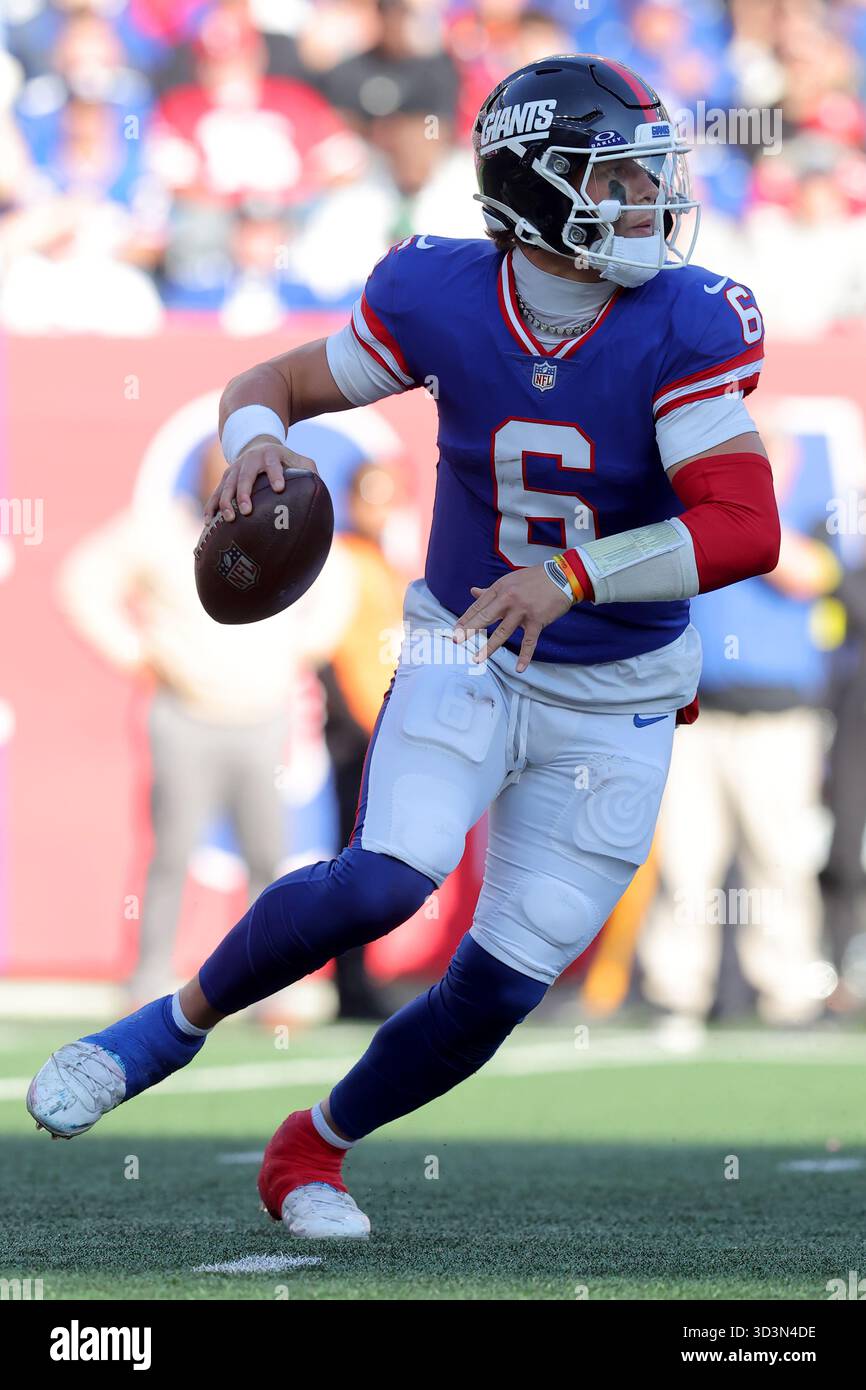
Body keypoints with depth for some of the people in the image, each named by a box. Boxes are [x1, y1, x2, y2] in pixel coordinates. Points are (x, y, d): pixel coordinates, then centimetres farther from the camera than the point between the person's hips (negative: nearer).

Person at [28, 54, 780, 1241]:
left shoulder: (684, 329, -20)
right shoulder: (443, 300, -14)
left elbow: (749, 528, -29)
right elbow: (270, 384, 0)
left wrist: (575, 575, -40)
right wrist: (253, 437, -25)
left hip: (614, 710, 1)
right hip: (464, 655, -1)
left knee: (495, 995, 1)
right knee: (386, 883, -27)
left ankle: (313, 1152, 26)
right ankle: (178, 1023, -3)